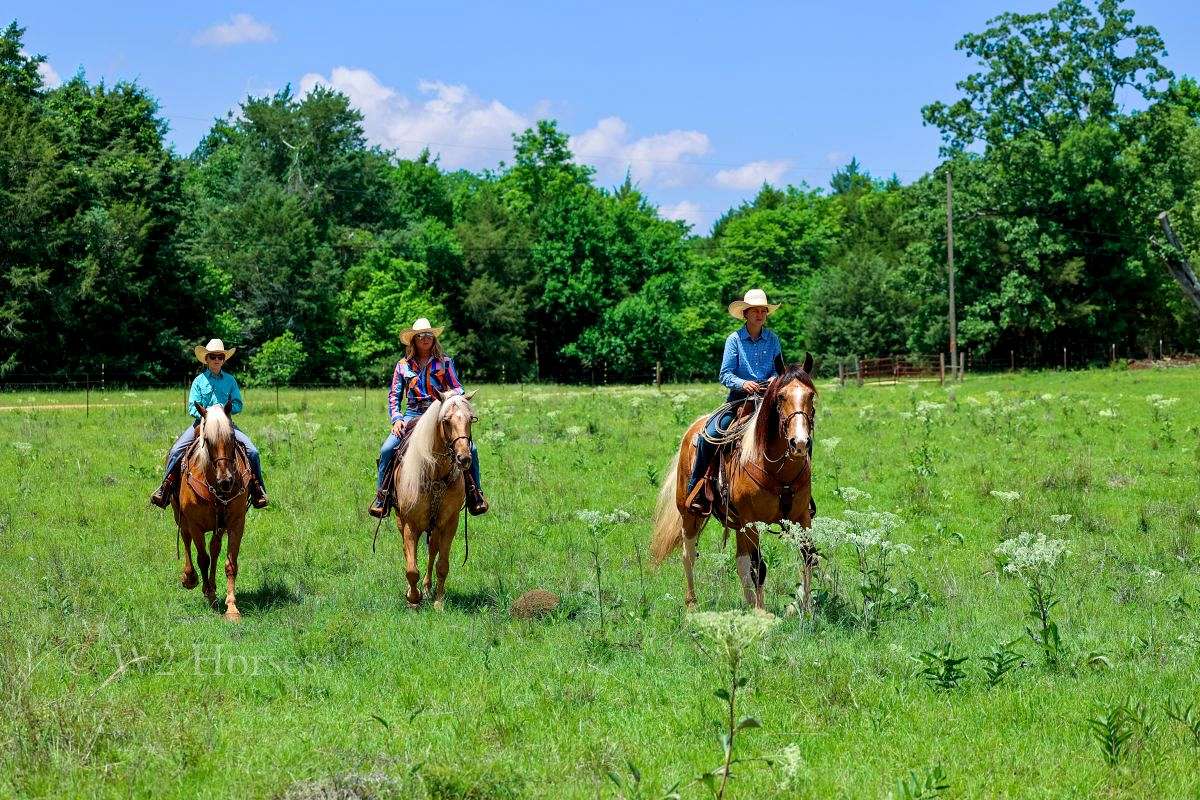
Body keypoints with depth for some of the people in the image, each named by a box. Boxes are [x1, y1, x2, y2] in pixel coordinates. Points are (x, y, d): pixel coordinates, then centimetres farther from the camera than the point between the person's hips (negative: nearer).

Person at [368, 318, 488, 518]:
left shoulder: (445, 363, 9)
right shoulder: (403, 366, 11)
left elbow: (458, 388, 9)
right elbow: (394, 395, 13)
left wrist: (452, 394, -14)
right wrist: (396, 418, -2)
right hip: (412, 415, 1)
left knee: (470, 448, -21)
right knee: (387, 449, -22)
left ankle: (474, 493, -5)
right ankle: (381, 497, -9)